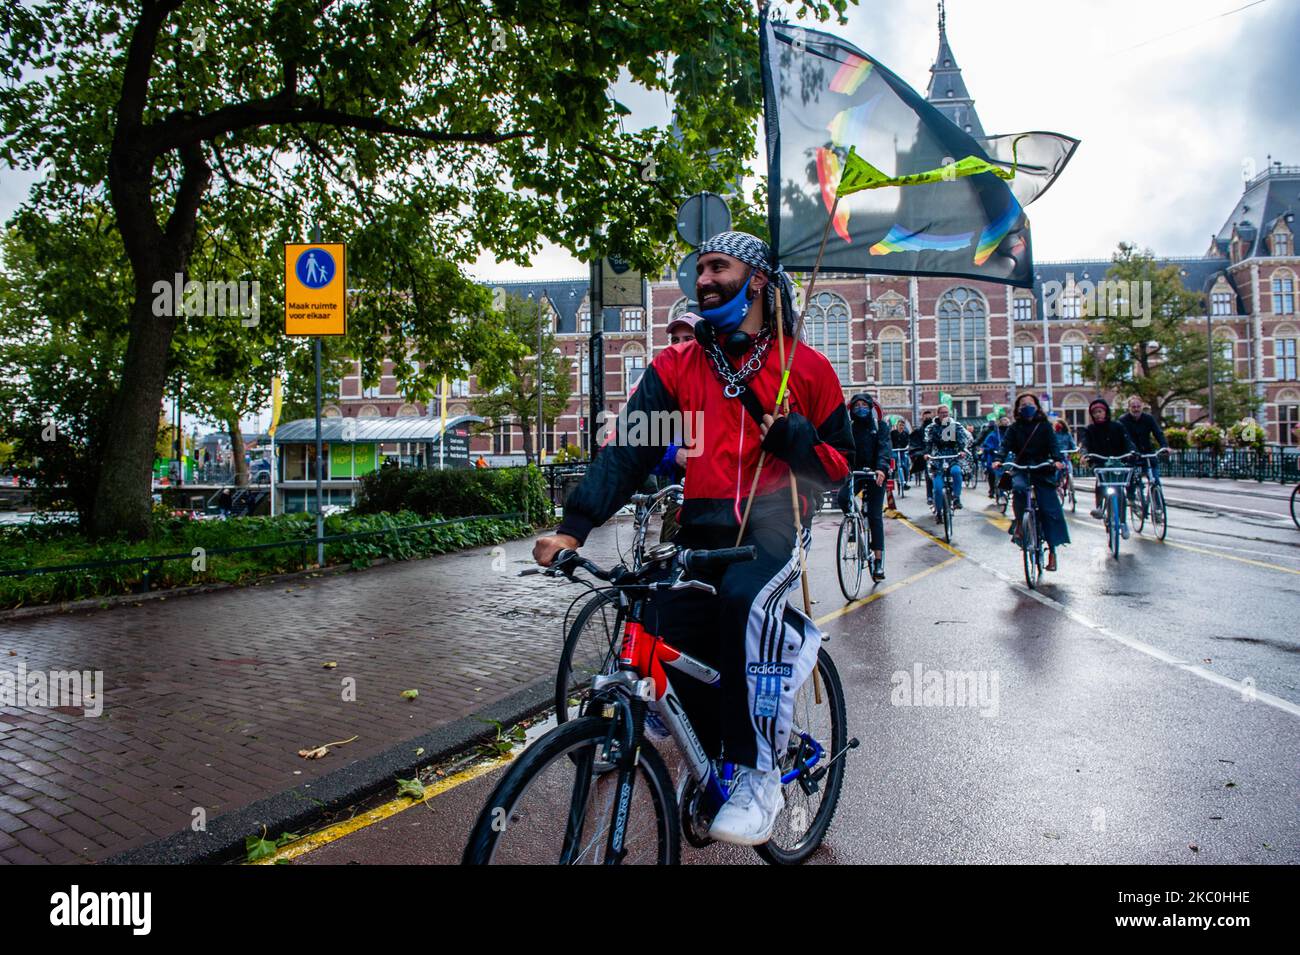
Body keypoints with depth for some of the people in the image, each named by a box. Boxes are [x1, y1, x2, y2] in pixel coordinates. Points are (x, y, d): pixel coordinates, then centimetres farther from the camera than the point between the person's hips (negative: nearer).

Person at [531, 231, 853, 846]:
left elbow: (840, 463, 7)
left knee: (745, 600, -34)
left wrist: (791, 433, -15)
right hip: (701, 529, 3)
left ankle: (760, 775, -16)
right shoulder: (675, 366, 9)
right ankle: (707, 757, 16)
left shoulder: (806, 367, 4)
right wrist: (574, 526, -15)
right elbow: (628, 449, -3)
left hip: (773, 524, -3)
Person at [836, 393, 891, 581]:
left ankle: (878, 561, -2)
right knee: (843, 497, -27)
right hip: (855, 472, 2)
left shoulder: (879, 426, 1)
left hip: (875, 474, -2)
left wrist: (882, 468, -31)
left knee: (875, 516, -5)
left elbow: (884, 448, -12)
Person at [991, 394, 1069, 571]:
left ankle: (1052, 550, 2)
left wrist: (1057, 460, -26)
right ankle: (1019, 524, -13)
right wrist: (998, 460, -26)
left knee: (1050, 509, -7)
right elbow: (1005, 445, -6)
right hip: (1021, 469, 0)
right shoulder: (1014, 428, 7)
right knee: (1019, 487, -35)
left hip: (1042, 470, 0)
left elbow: (1053, 445, -5)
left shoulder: (1044, 427, 6)